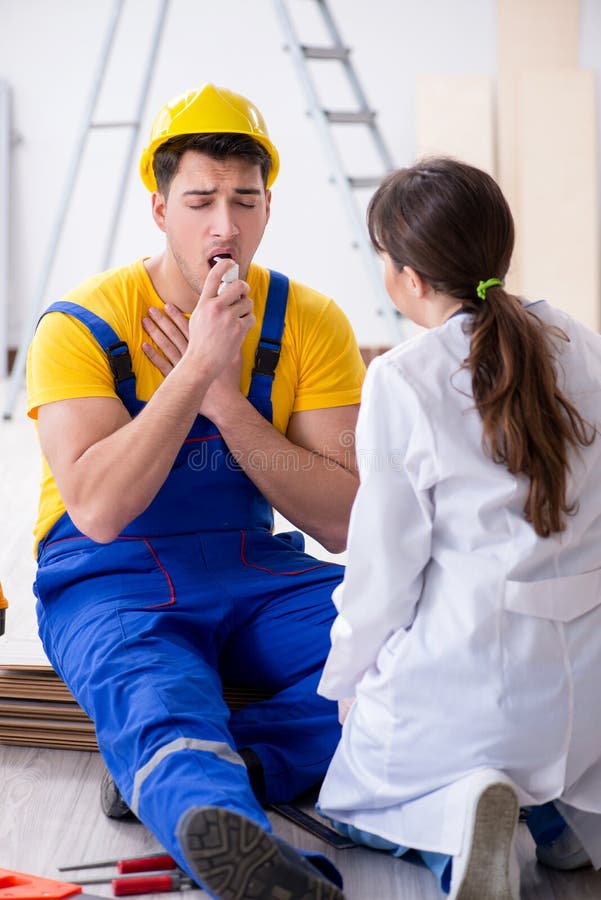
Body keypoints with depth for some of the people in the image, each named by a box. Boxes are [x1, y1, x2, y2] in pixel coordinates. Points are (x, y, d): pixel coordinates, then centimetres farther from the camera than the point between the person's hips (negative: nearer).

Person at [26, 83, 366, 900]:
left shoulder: (312, 325, -3)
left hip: (257, 572, 4)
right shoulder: (80, 326, -11)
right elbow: (98, 511, -23)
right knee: (156, 701, -37)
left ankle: (178, 783, -33)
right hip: (110, 583, -3)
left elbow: (342, 524, -9)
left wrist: (222, 399, -18)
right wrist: (198, 367, -27)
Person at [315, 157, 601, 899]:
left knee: (350, 801, 23)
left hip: (459, 677, -6)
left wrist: (348, 681, 7)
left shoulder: (402, 380, -14)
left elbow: (385, 564, -10)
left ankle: (452, 816, -10)